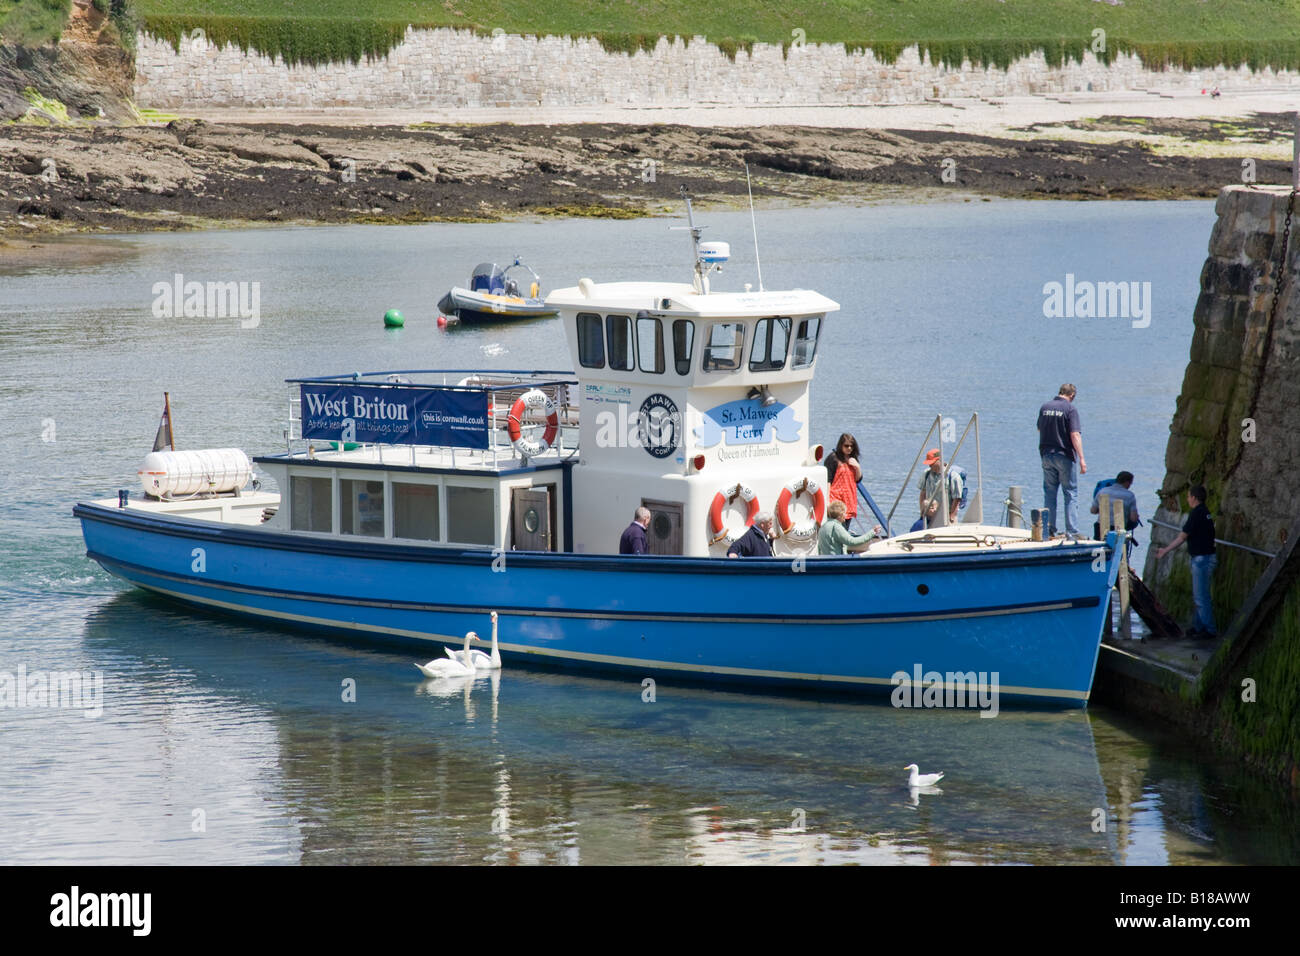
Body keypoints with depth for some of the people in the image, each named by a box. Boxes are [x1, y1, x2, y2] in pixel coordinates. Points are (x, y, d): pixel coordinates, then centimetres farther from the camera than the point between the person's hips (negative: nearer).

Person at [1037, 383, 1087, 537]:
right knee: (1070, 494, 1)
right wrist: (1081, 459, -17)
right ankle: (1072, 531, -3)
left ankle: (1050, 530, 10)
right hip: (1064, 455, -5)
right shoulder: (1070, 409, -10)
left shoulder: (1044, 407, 7)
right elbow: (1075, 435, -16)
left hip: (1046, 454, 5)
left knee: (1049, 494, 11)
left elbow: (1039, 430, 18)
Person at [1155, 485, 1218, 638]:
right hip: (1207, 557, 10)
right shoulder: (1206, 513, 12)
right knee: (1198, 596, 16)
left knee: (1201, 597, -5)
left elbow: (1182, 537, -12)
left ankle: (1209, 630, -2)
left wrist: (1165, 550, -2)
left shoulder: (1196, 514, -16)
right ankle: (1198, 626, 22)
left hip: (1201, 559, -10)